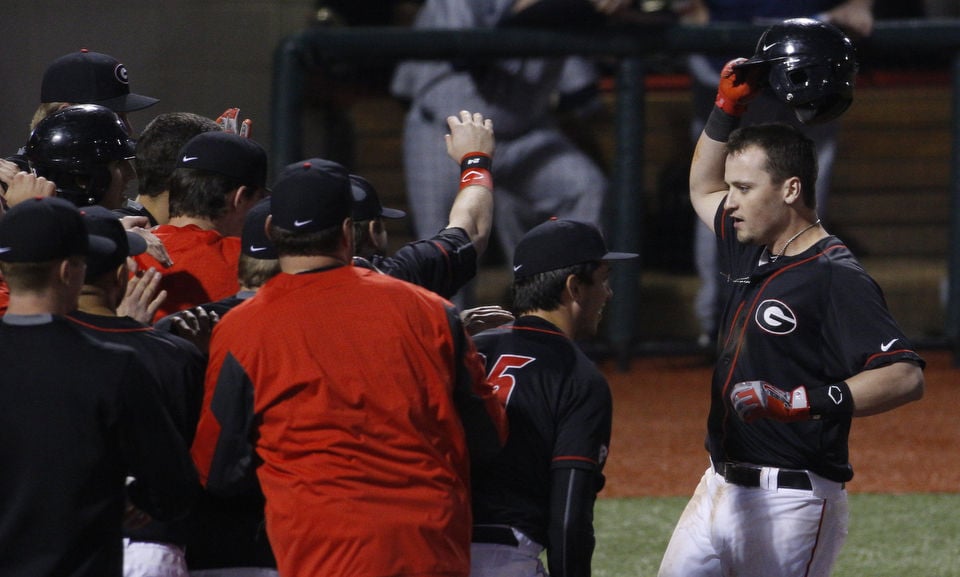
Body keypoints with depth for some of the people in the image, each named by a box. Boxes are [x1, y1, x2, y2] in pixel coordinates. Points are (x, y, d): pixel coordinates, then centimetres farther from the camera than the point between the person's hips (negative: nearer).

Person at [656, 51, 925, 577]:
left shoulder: (834, 277, -15)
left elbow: (906, 377, -25)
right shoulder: (751, 253, 13)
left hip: (793, 503, -9)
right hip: (721, 489, 9)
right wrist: (726, 108, 22)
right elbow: (704, 190, 36)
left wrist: (801, 403, -33)